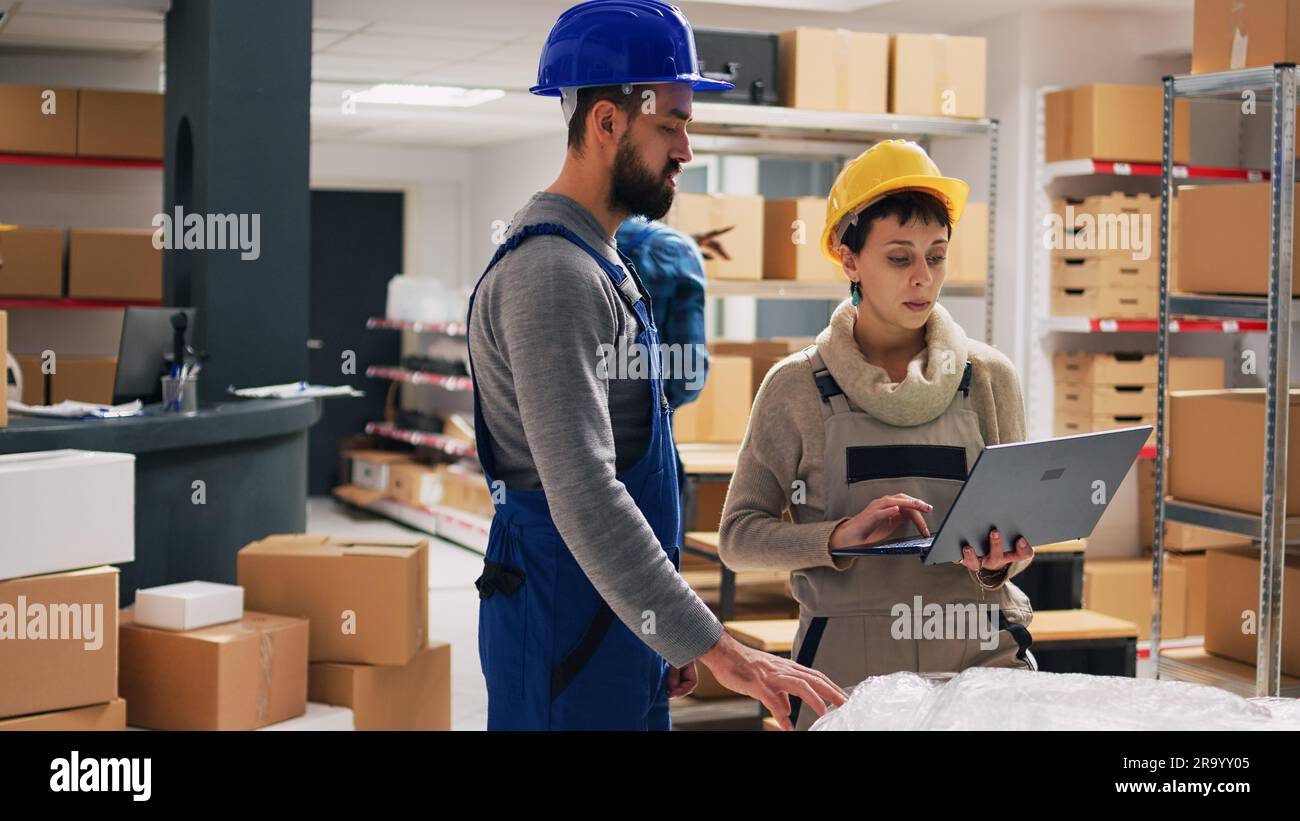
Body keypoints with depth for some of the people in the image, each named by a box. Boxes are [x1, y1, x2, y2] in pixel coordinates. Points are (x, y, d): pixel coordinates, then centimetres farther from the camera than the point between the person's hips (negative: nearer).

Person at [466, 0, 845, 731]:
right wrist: (716, 649, -30)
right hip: (568, 627, -10)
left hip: (620, 624, 10)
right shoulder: (550, 273, -19)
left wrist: (672, 637, 19)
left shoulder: (601, 265, 16)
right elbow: (582, 496, -28)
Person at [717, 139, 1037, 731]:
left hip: (980, 658, 2)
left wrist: (997, 561, -13)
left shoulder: (988, 378, 6)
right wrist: (840, 536, -16)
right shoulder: (796, 387, 2)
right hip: (847, 667, -1)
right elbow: (738, 536, 0)